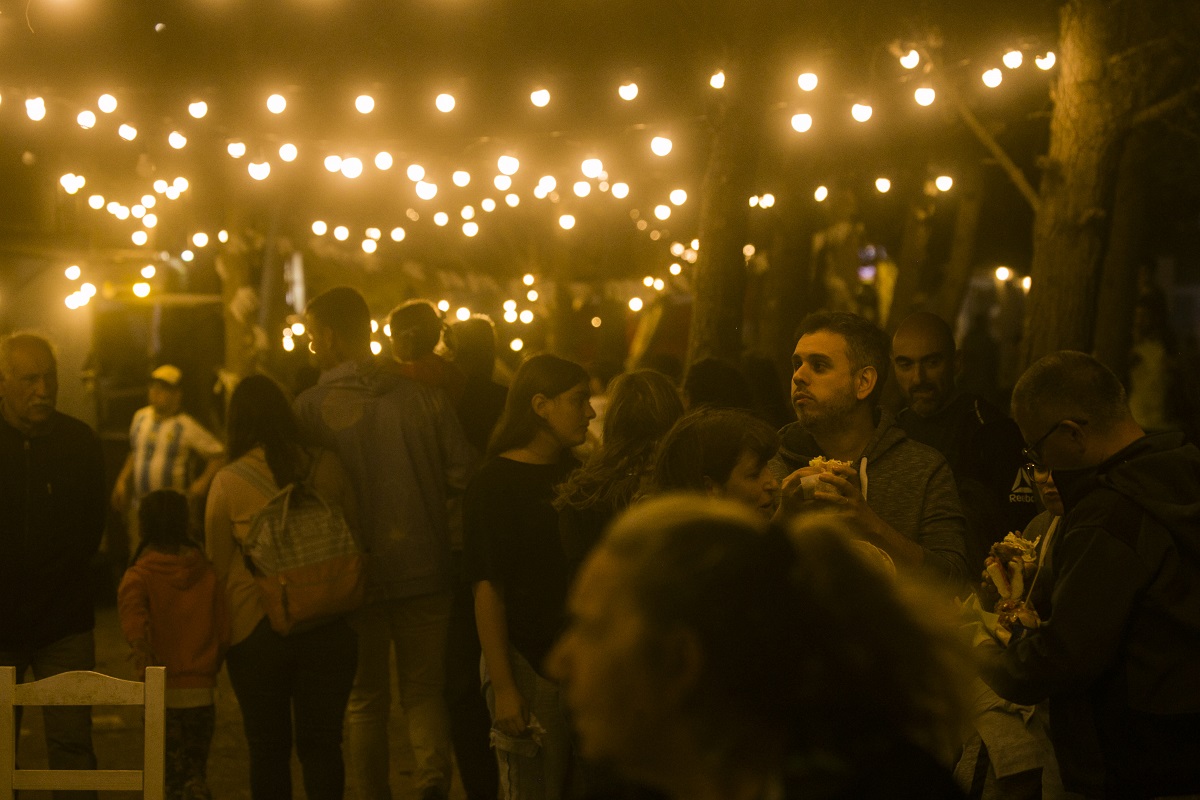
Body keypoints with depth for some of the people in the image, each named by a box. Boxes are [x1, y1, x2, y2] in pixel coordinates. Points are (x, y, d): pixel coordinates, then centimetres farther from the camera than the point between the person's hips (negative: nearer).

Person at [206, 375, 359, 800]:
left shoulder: (228, 481, -9)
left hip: (257, 632, -2)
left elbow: (219, 564, 0)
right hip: (329, 628, 2)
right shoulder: (327, 467, -3)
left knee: (268, 746, 10)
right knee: (321, 742, 9)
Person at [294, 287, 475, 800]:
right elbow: (461, 475, -2)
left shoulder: (312, 407, -10)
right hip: (424, 566, 1)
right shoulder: (426, 399, -4)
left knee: (366, 698, 14)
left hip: (356, 576, -1)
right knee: (424, 688, 11)